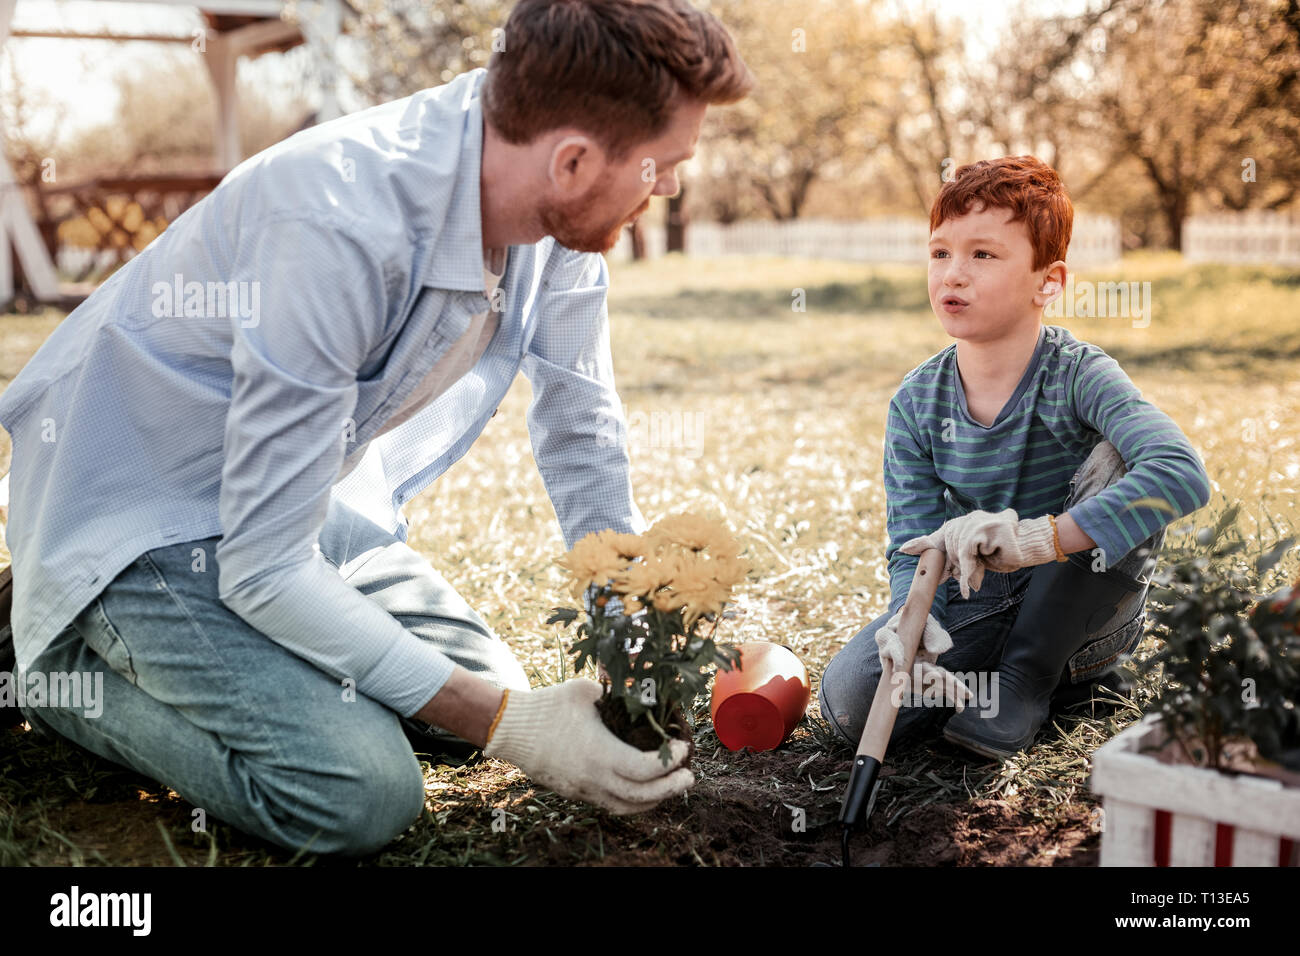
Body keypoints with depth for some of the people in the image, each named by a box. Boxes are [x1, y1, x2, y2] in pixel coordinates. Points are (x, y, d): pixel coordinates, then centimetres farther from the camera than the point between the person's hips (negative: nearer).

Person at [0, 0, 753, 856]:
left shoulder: (561, 212, -13)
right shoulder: (341, 228, -35)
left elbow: (583, 445, 1)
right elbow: (265, 567, -30)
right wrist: (507, 726, -29)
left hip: (312, 499, 8)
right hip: (142, 515, -7)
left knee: (493, 689, 9)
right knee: (358, 794, -22)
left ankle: (204, 644, 22)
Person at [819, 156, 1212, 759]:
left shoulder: (1078, 376, -20)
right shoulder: (915, 404, -8)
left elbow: (1183, 474, -38)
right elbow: (914, 548, -11)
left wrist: (1033, 538, -46)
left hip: (1078, 604, -2)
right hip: (976, 610, 3)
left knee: (1116, 460, -29)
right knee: (849, 700, -20)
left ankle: (1027, 676, -14)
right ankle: (1067, 673, 0)